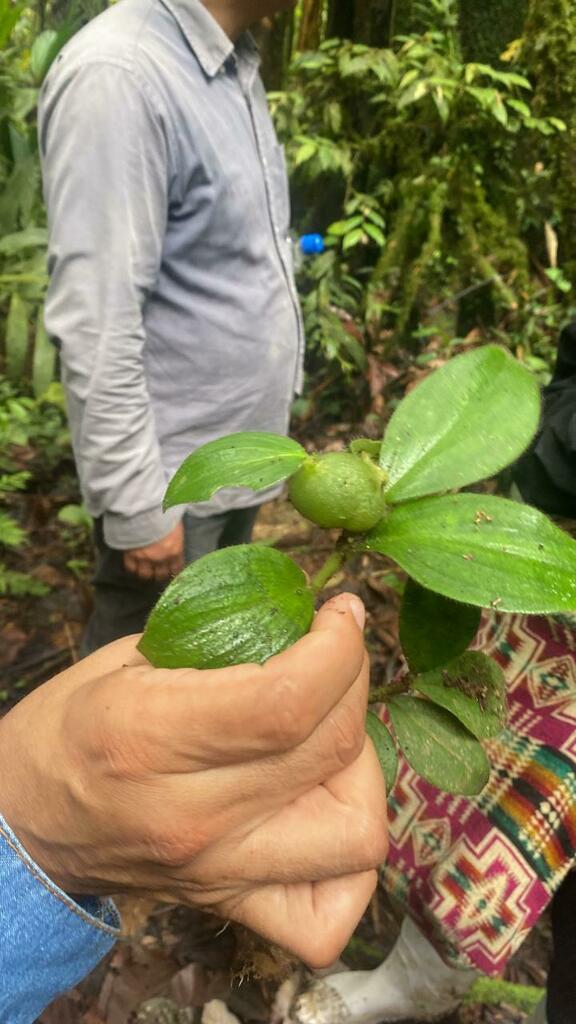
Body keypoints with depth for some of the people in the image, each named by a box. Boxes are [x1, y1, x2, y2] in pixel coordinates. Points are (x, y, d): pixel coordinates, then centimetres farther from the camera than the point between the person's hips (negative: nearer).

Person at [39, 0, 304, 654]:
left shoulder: (232, 66, 8)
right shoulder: (116, 76, -21)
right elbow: (96, 328, -24)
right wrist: (139, 504, -20)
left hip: (241, 447, 8)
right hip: (174, 473, -8)